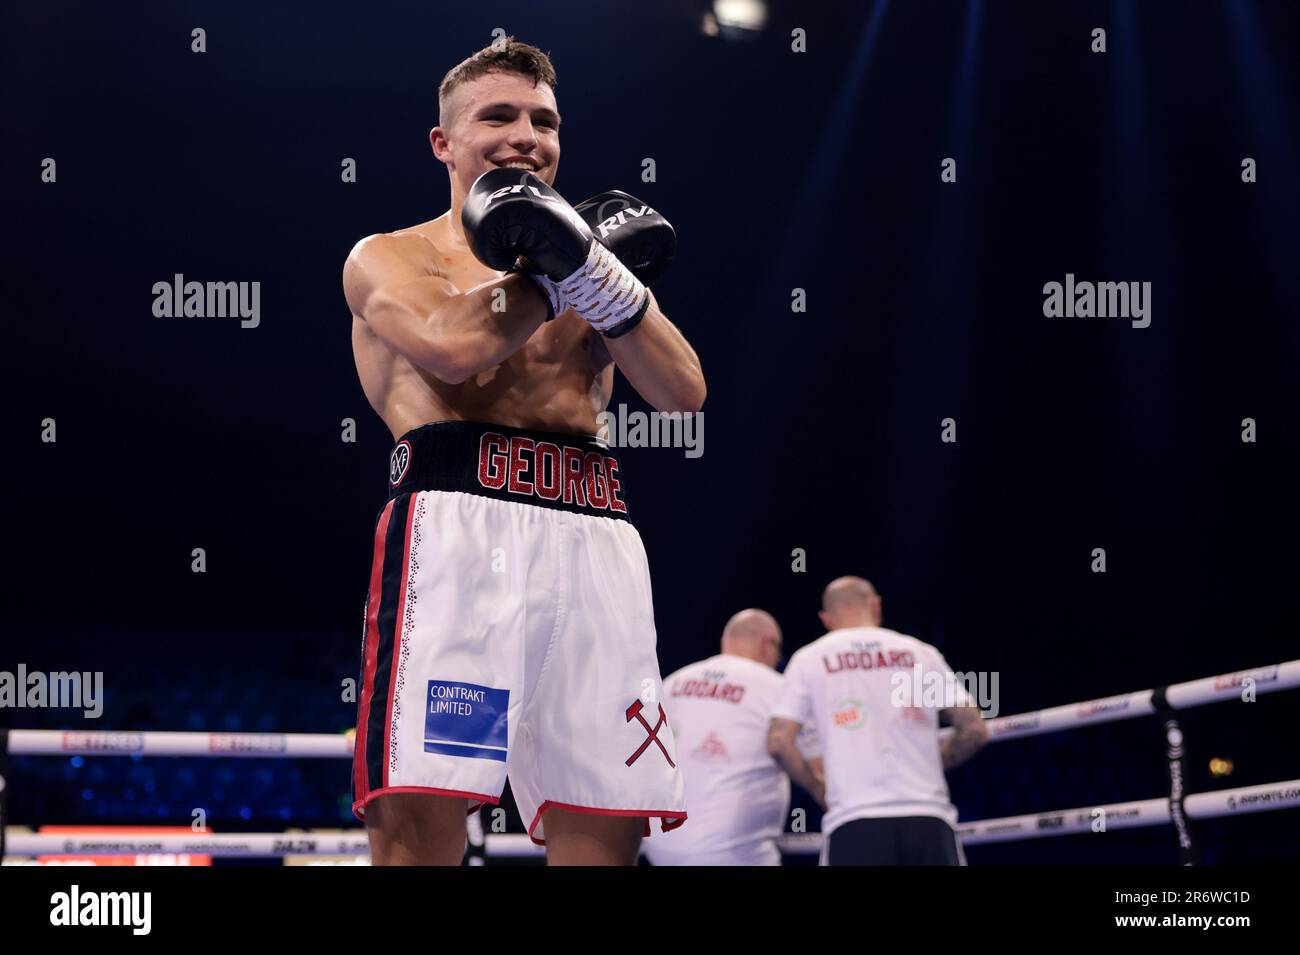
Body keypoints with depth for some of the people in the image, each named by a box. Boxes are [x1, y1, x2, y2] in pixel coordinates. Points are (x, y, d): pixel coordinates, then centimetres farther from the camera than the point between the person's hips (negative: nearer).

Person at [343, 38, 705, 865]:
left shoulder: (599, 248, 26)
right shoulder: (390, 259, 15)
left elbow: (683, 392, 10)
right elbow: (453, 346, -9)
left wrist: (591, 269, -2)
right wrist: (553, 273, 6)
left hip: (595, 534, 4)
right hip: (457, 518, -4)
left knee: (606, 829, -4)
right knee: (420, 814, -17)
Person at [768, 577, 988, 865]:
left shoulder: (809, 660, 10)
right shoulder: (922, 653, 13)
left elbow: (778, 742, 2)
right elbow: (975, 730, 10)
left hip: (854, 821, -1)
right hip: (928, 817, 1)